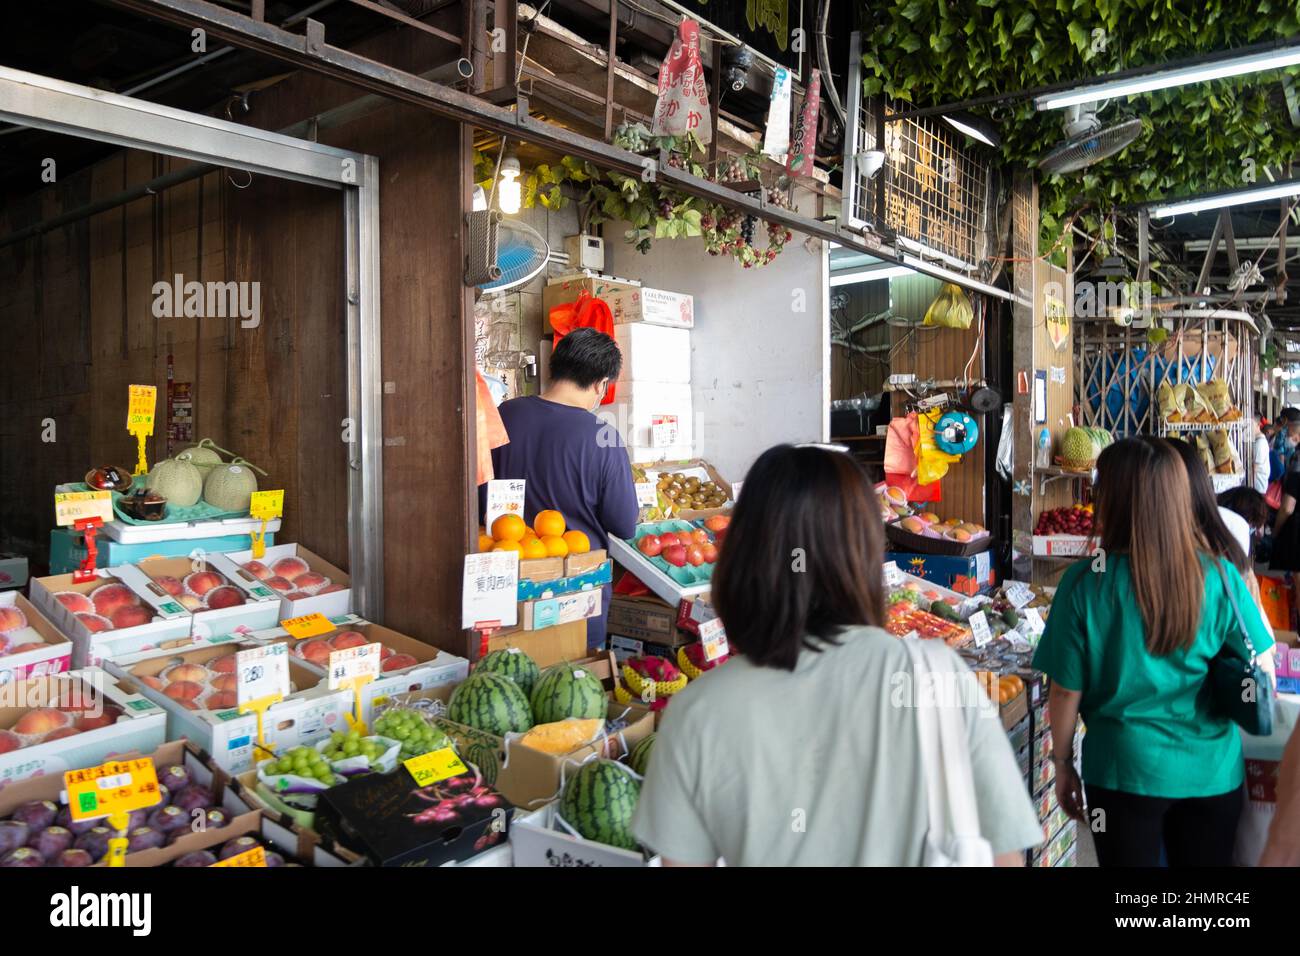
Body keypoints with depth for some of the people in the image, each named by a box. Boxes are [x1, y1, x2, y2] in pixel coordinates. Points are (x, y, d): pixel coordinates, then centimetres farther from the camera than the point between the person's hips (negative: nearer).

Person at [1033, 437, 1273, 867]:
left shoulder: (1086, 582, -17)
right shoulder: (1221, 577, -11)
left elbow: (1067, 691, -10)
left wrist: (1062, 763, 5)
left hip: (1126, 770, -2)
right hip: (1213, 768, 2)